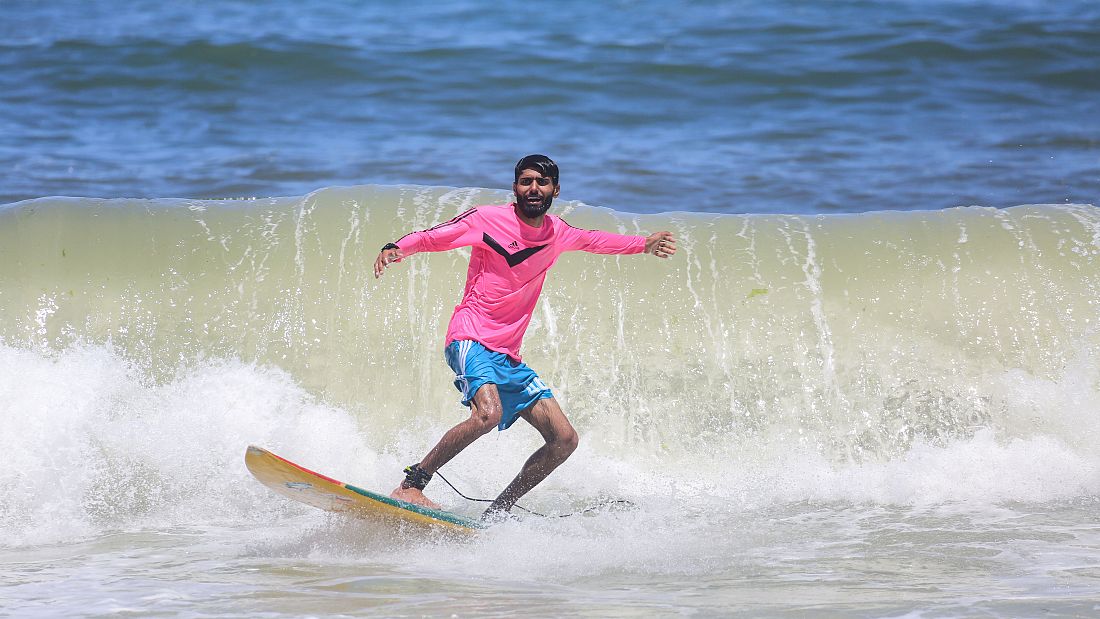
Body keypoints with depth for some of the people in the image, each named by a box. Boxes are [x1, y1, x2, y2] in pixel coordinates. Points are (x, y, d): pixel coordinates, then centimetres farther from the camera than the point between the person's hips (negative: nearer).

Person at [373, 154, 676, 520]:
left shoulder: (555, 232, 14)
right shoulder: (488, 219, -4)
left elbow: (591, 241, 35)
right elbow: (430, 238, -4)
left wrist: (644, 244, 32)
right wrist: (395, 250, -24)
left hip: (508, 357, 7)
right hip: (471, 340, -7)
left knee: (564, 440, 2)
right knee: (489, 412, -35)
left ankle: (496, 514, 9)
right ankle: (410, 486, -27)